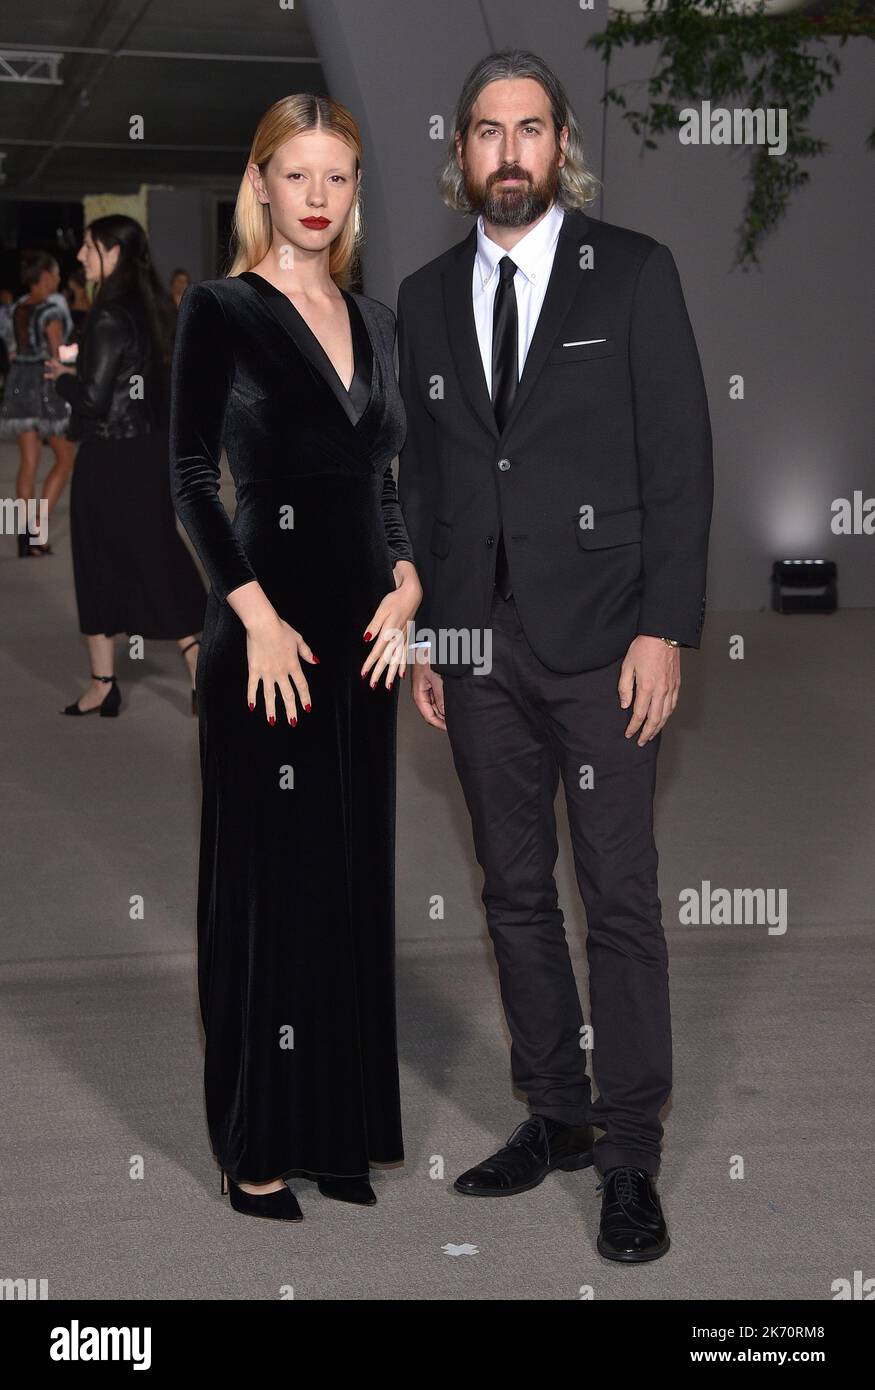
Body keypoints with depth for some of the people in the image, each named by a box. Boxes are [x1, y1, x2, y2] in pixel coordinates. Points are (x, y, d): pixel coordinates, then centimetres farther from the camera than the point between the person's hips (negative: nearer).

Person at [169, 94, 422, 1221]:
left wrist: (405, 586, 0)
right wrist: (258, 619, -18)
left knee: (353, 881, 10)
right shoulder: (222, 309, -4)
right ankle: (258, 1149, 11)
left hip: (364, 636, 6)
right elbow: (191, 480, -10)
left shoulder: (374, 321, 14)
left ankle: (339, 1129, 23)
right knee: (268, 879, -1)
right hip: (269, 631, -6)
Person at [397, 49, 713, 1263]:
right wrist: (423, 634, 9)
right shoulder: (426, 298, 11)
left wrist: (665, 629, -11)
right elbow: (422, 478, 13)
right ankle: (556, 1115, 25)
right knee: (516, 893, 11)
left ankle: (631, 1158, 9)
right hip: (480, 646, 5)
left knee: (620, 898, -1)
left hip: (602, 639, -4)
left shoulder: (632, 273, -2)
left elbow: (680, 458, -5)